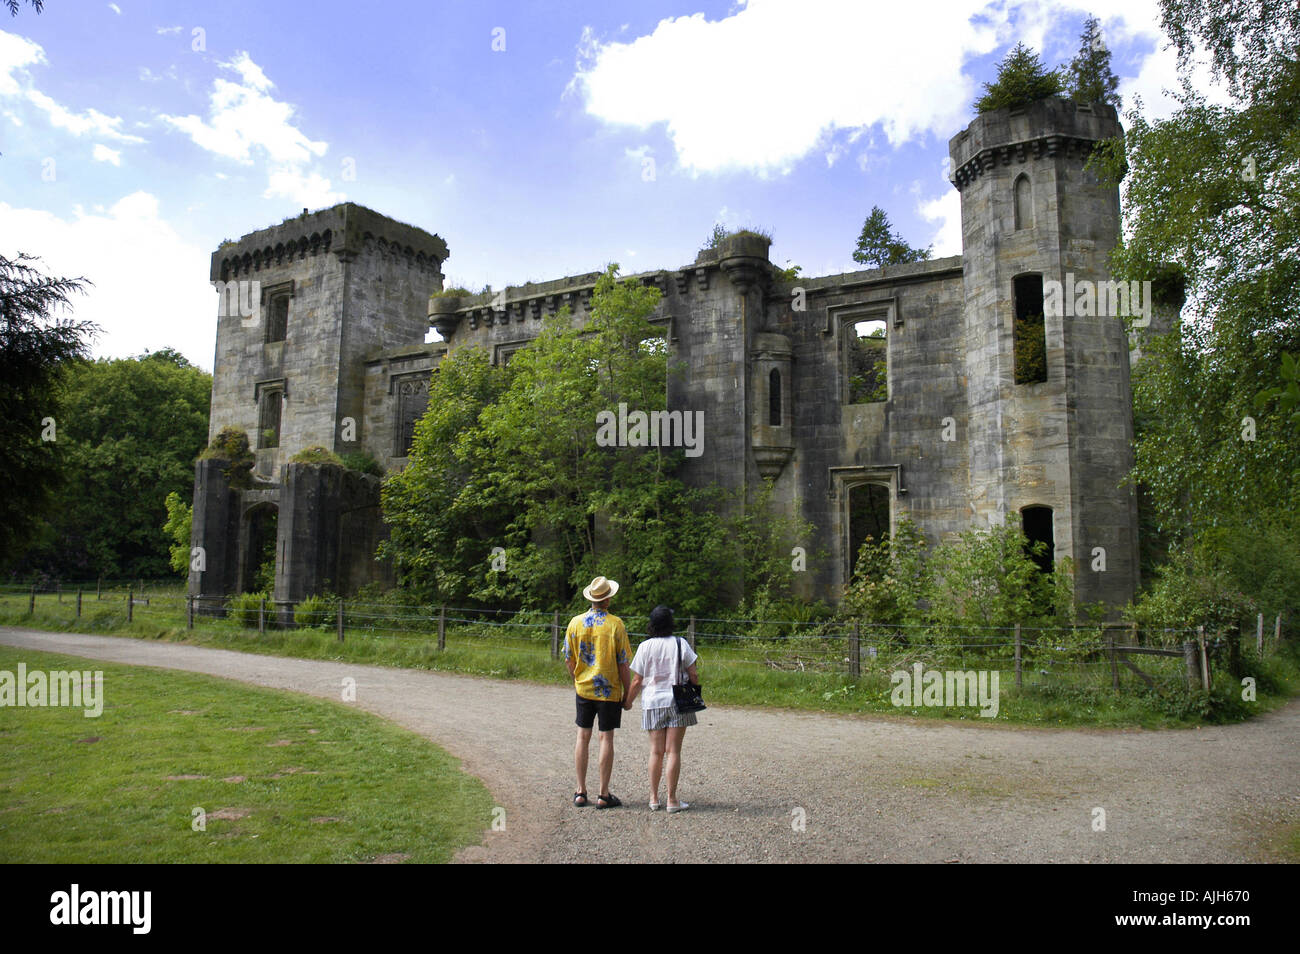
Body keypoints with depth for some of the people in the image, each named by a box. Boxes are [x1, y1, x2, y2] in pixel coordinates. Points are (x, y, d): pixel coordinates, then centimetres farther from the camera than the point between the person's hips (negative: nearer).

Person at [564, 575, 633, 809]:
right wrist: (627, 693, 1)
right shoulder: (616, 625, -11)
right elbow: (623, 664, -9)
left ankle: (580, 792, 15)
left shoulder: (575, 623, -2)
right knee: (606, 738, 3)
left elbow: (569, 660, 4)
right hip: (609, 690, -3)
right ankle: (604, 795, 8)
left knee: (583, 737, 11)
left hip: (584, 689, 3)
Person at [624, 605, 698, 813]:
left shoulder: (645, 647, -1)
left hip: (652, 703, 1)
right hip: (678, 702, -1)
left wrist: (628, 701, 14)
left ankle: (653, 798, 13)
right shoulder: (680, 644, -3)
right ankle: (672, 800, 4)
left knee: (656, 751, 9)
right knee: (673, 751, 1)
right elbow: (693, 675, -1)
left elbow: (637, 681, 0)